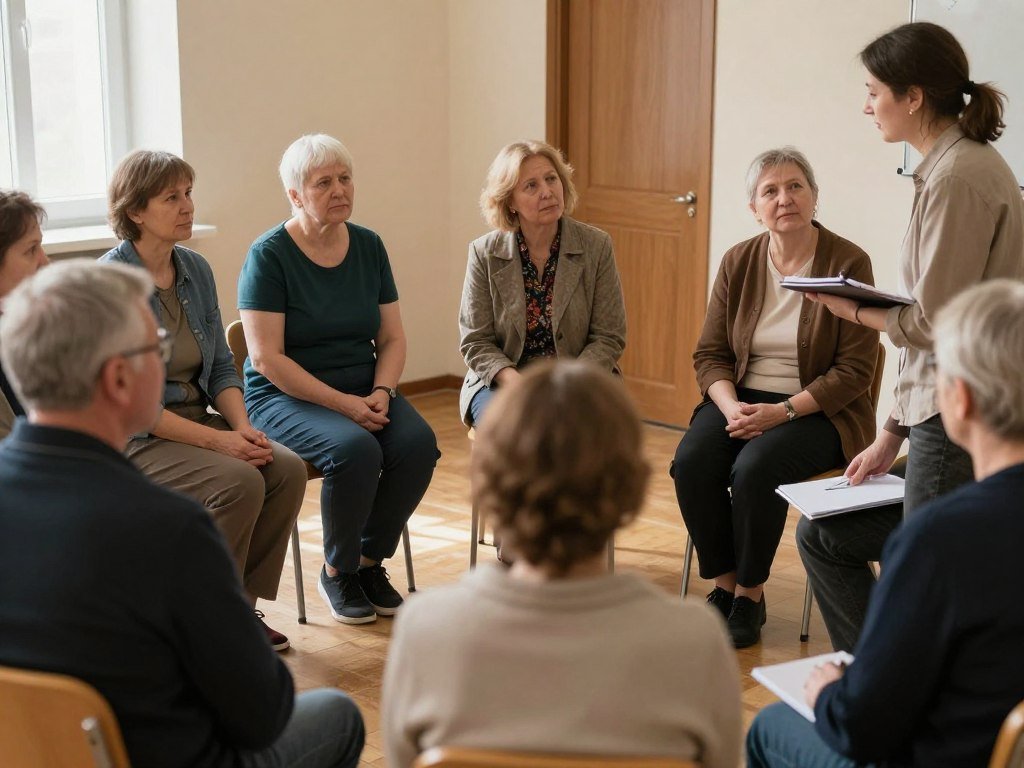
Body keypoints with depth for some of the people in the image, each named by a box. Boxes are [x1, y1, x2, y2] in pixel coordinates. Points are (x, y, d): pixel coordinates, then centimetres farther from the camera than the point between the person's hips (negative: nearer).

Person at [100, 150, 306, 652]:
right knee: (238, 482, -28)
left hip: (196, 419, 7)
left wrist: (242, 426, -9)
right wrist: (215, 441, -23)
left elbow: (221, 367, 11)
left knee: (287, 469, -16)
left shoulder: (196, 270, 7)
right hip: (132, 438, -7)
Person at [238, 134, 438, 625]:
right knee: (356, 449, -33)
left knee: (418, 442, -24)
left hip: (362, 391, 5)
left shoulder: (369, 246, 6)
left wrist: (381, 393, -11)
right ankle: (337, 572, -7)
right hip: (286, 397, -5)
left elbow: (392, 338, 9)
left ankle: (370, 561, -2)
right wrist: (341, 403, -21)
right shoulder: (270, 255, -10)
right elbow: (267, 358, -15)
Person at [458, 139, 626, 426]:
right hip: (501, 382, 0)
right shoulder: (485, 253, -1)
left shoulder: (596, 246, -1)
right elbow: (476, 341, -1)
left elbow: (609, 337, -2)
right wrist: (516, 382, -20)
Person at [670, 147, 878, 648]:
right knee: (691, 463, -24)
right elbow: (710, 354, 6)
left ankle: (750, 596, -8)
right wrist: (731, 407, -15)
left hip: (818, 411, -4)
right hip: (742, 398, 4)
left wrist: (782, 412, -20)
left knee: (754, 468, -31)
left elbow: (854, 371, -11)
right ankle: (724, 586, -5)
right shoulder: (738, 262, 4)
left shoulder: (848, 263, -9)